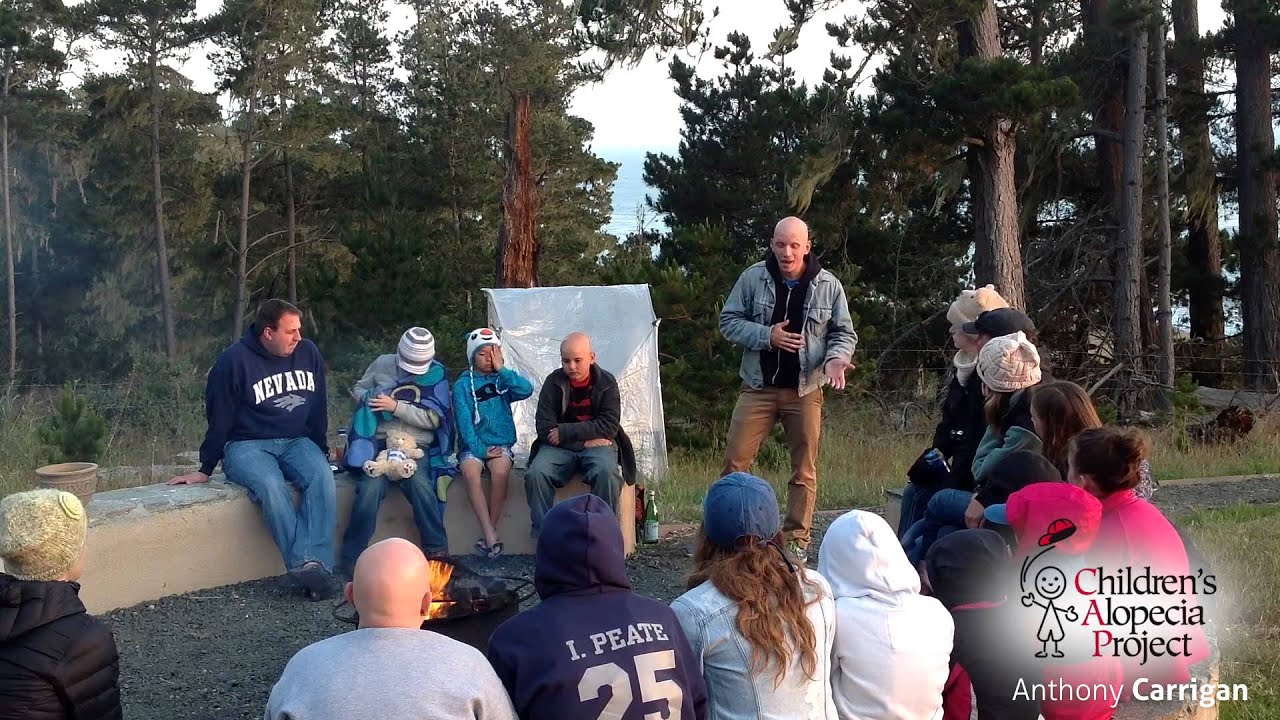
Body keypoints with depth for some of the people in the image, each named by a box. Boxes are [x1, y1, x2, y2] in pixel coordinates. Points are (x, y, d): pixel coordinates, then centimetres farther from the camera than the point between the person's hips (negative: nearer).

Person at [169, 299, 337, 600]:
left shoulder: (308, 352, 4)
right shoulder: (234, 360, -9)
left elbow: (319, 409, 15)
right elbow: (220, 419, -2)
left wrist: (321, 453, 17)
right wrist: (205, 470, 2)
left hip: (296, 442, 4)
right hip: (247, 445, -3)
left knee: (323, 477, -30)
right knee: (271, 486, -36)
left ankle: (317, 562, -37)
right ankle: (302, 565, -36)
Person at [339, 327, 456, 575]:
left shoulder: (436, 374, 2)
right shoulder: (382, 364, 9)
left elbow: (433, 419, -6)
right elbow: (358, 389, 21)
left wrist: (396, 407, -14)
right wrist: (369, 398, -3)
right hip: (380, 441, 1)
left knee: (420, 484, -31)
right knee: (371, 487, -28)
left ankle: (437, 549, -15)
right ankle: (351, 557, -18)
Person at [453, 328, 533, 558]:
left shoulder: (503, 380, 10)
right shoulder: (463, 385, 4)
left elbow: (527, 389, -12)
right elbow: (464, 421, -5)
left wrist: (501, 369, -9)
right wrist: (479, 449, -15)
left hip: (500, 442, 1)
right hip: (472, 444, -1)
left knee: (500, 472, -32)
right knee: (470, 473, -33)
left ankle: (490, 534, -22)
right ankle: (491, 536, -34)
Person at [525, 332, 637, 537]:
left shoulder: (606, 383, 1)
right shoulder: (553, 383, 2)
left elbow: (609, 427, -8)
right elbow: (544, 428, -4)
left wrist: (565, 432, -13)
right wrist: (585, 440, -12)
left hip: (597, 445, -1)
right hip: (559, 447, 1)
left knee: (607, 474, -34)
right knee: (535, 474, -29)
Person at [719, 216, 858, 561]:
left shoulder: (828, 285, -1)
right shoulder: (752, 278, -3)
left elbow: (844, 332, 6)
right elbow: (728, 321, 0)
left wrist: (836, 358, -16)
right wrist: (766, 336, -15)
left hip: (805, 391, 0)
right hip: (758, 387, 0)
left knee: (804, 469, 5)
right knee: (735, 461, -2)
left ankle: (797, 539, 16)